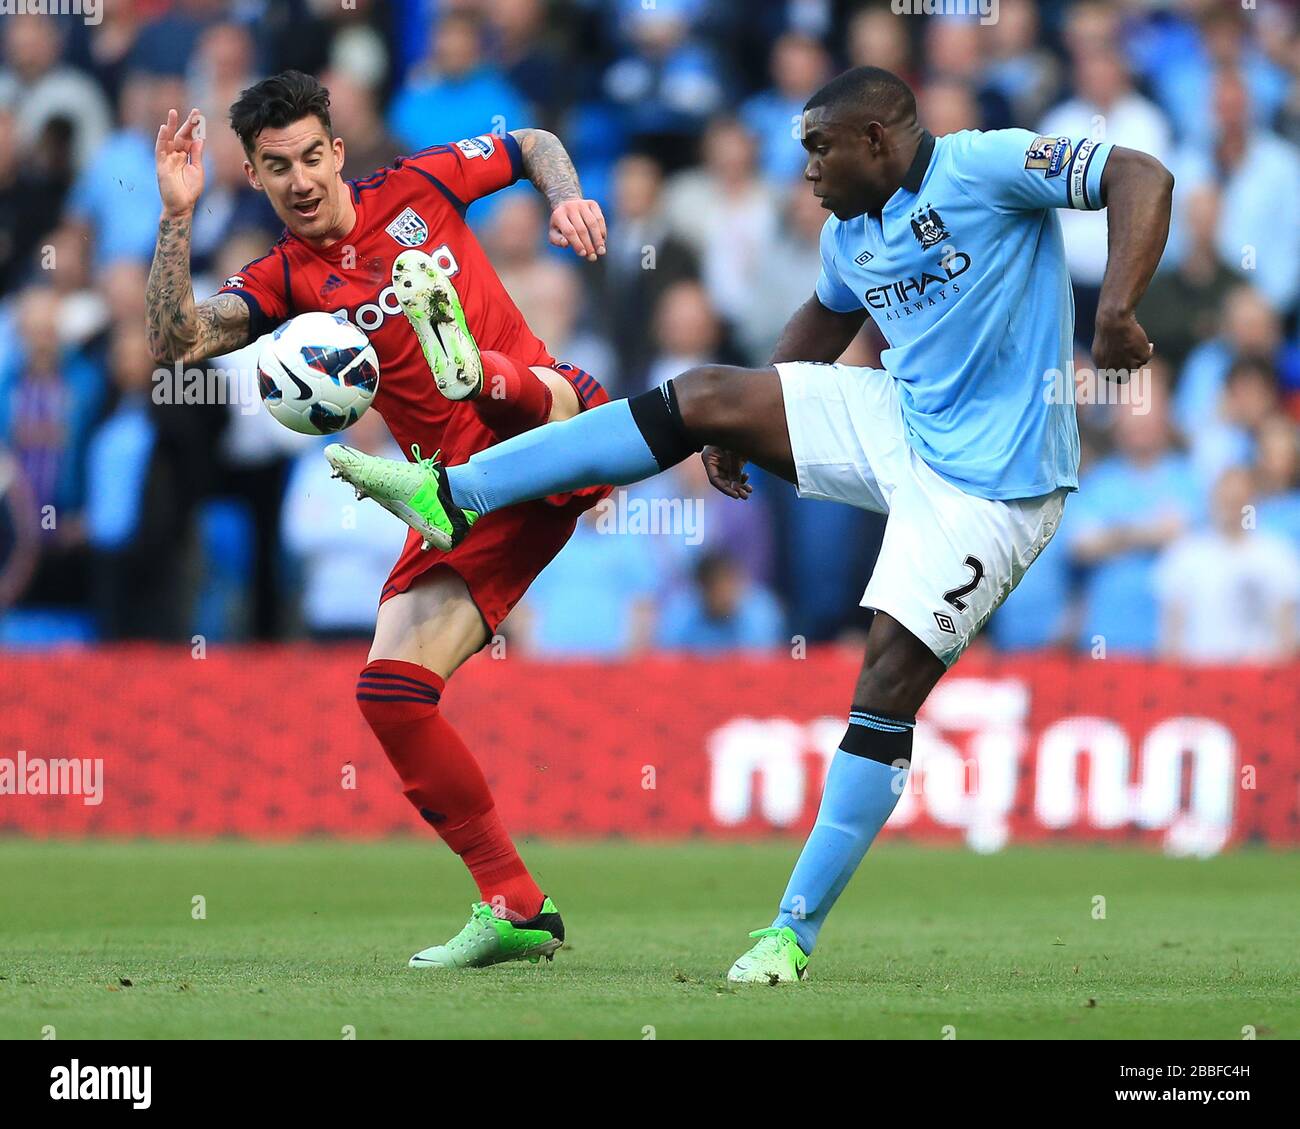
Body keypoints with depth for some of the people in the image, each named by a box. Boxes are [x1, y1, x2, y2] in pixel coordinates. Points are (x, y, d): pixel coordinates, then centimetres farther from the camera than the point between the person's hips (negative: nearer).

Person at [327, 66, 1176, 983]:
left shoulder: (982, 168, -17)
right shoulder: (850, 235, 8)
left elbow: (1142, 179, -23)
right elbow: (825, 321, 30)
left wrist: (1116, 312, -37)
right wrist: (749, 424, 21)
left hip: (989, 483, -8)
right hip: (901, 425, 8)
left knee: (891, 677, -13)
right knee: (700, 397, -1)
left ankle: (795, 930, -7)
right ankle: (454, 496, 2)